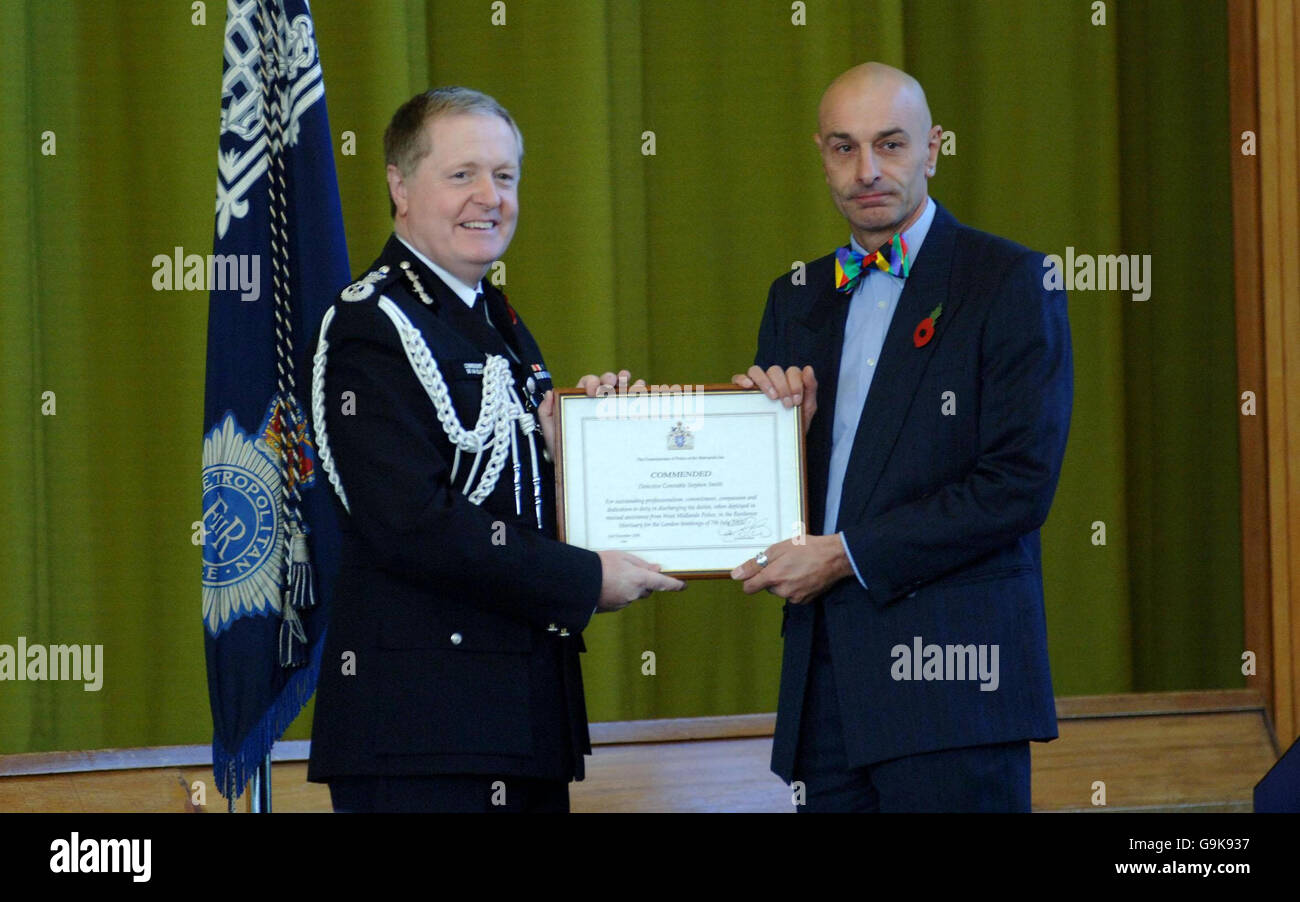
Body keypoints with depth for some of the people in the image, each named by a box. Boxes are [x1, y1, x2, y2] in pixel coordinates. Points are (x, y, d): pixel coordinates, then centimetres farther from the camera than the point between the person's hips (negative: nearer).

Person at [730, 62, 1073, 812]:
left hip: (953, 673, -6)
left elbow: (1020, 484, -11)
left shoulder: (1009, 283, -2)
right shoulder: (795, 300, 18)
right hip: (825, 679, 6)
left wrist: (847, 555, -12)